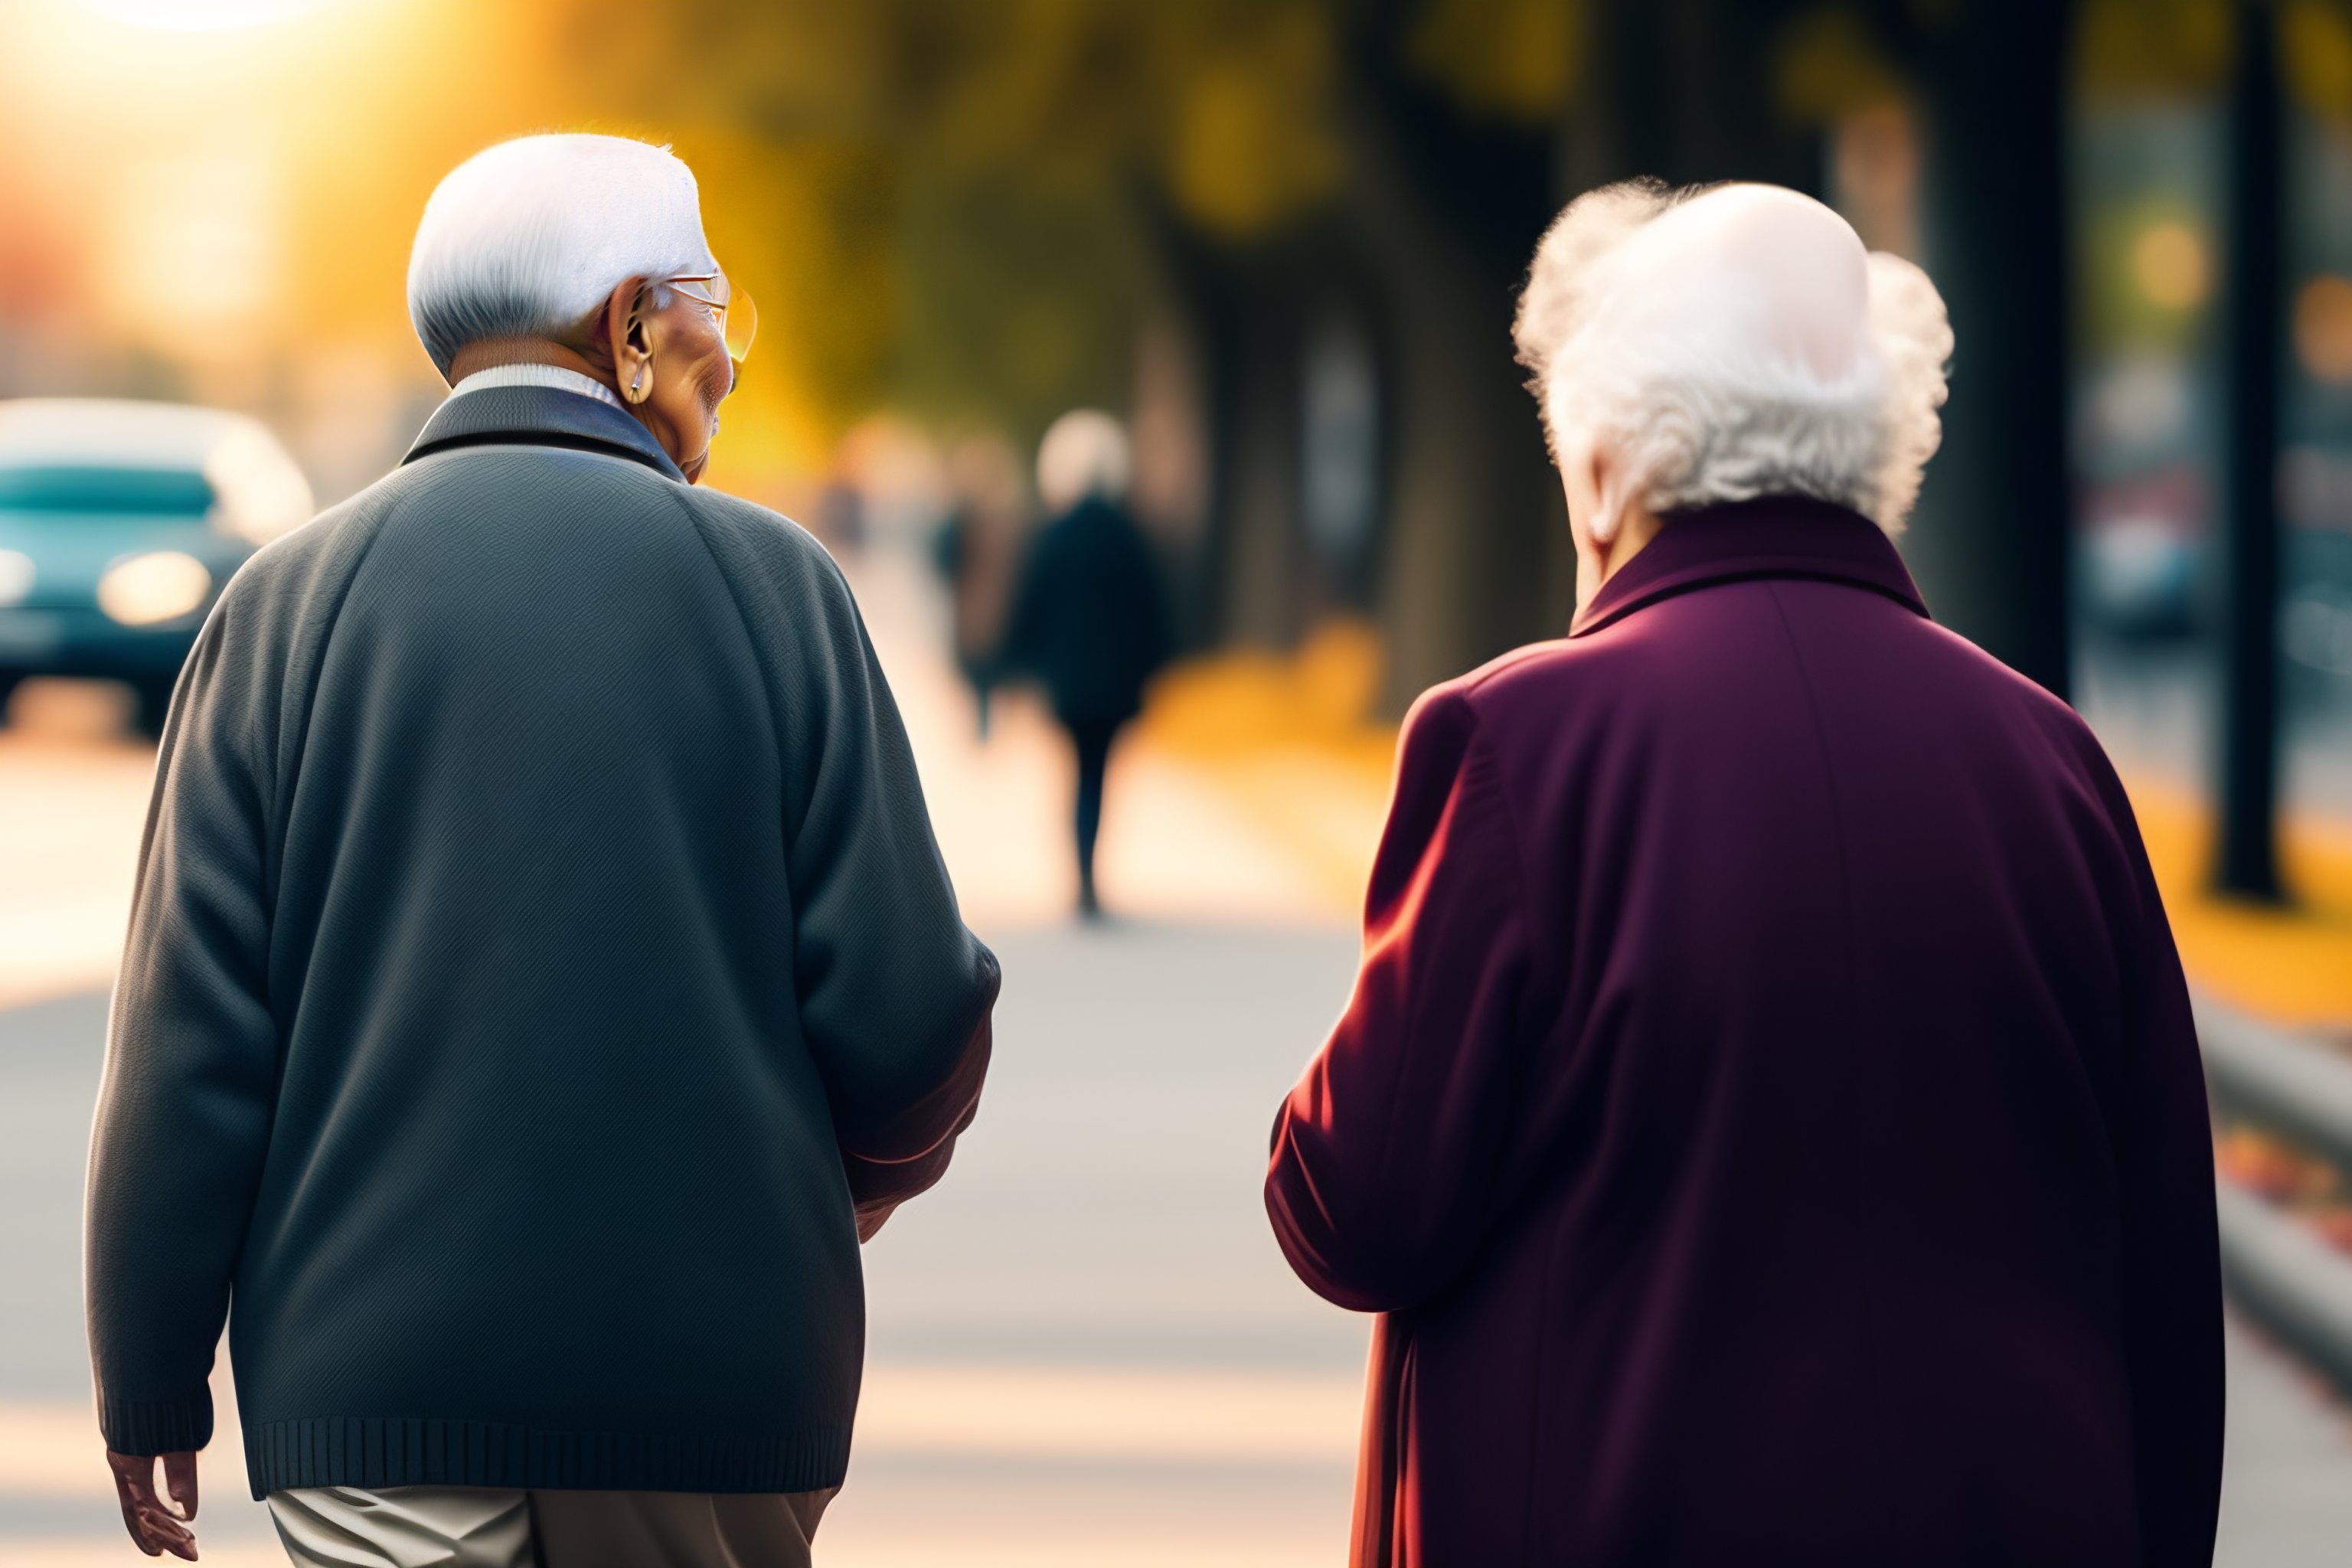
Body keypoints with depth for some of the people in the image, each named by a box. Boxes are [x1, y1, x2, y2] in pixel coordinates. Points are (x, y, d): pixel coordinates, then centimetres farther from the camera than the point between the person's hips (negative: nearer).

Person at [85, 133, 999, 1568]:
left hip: (379, 1378, 0)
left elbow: (188, 1038, -1)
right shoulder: (773, 583, 0)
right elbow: (902, 1006, -3)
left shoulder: (286, 604, 2)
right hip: (717, 1381, 0)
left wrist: (151, 1387, 7)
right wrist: (863, 1176, 20)